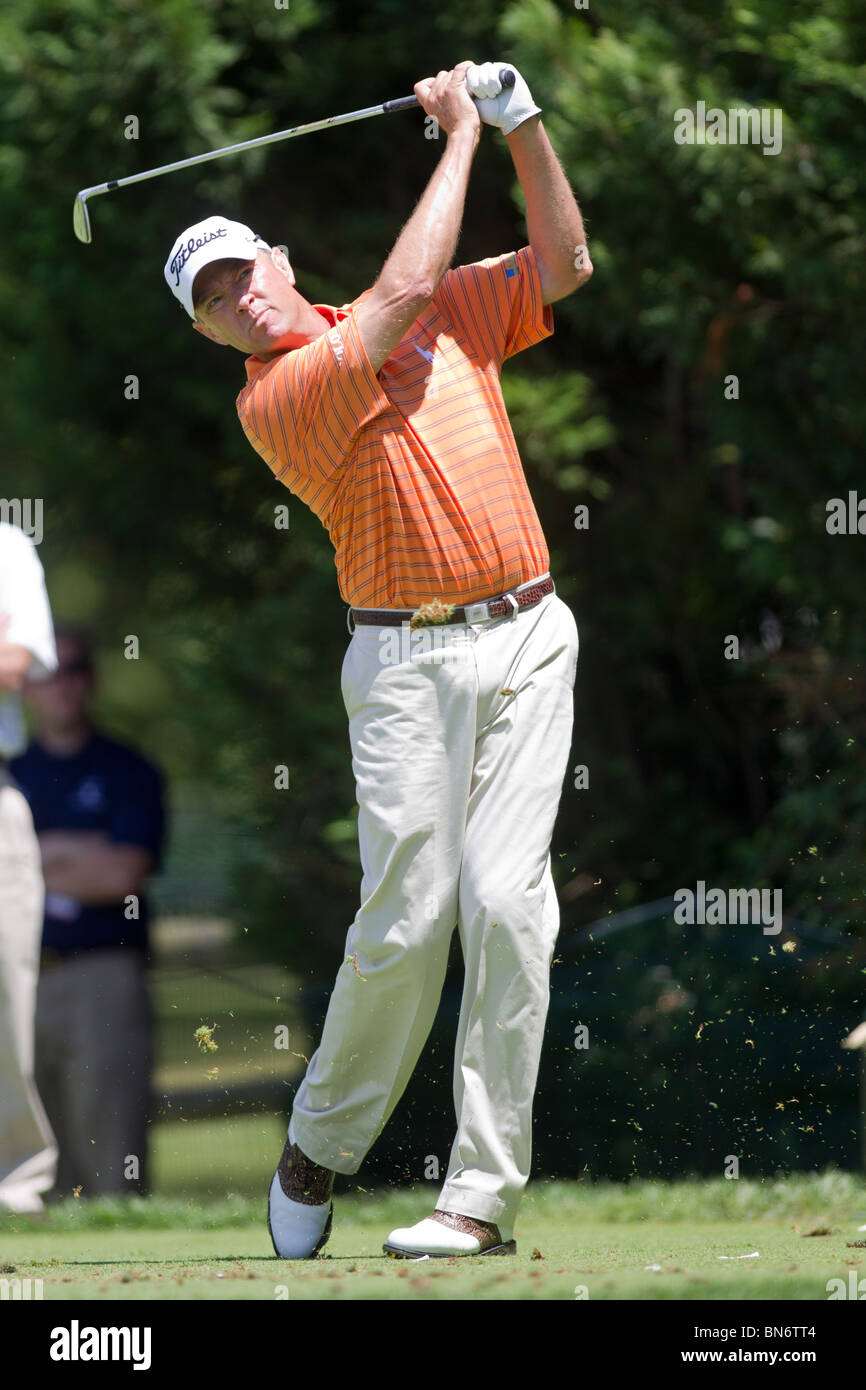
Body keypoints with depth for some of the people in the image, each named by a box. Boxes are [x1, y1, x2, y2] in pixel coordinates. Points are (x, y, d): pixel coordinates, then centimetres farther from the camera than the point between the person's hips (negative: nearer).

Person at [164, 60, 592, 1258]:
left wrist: (523, 125, 3)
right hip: (406, 656, -3)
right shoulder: (272, 401, -5)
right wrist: (461, 136, -1)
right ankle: (320, 1146, 15)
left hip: (527, 637, 3)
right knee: (408, 913, -11)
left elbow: (565, 263, 14)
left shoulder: (450, 318, 14)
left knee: (507, 899, -10)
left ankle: (484, 1194, -9)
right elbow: (405, 290, -12)